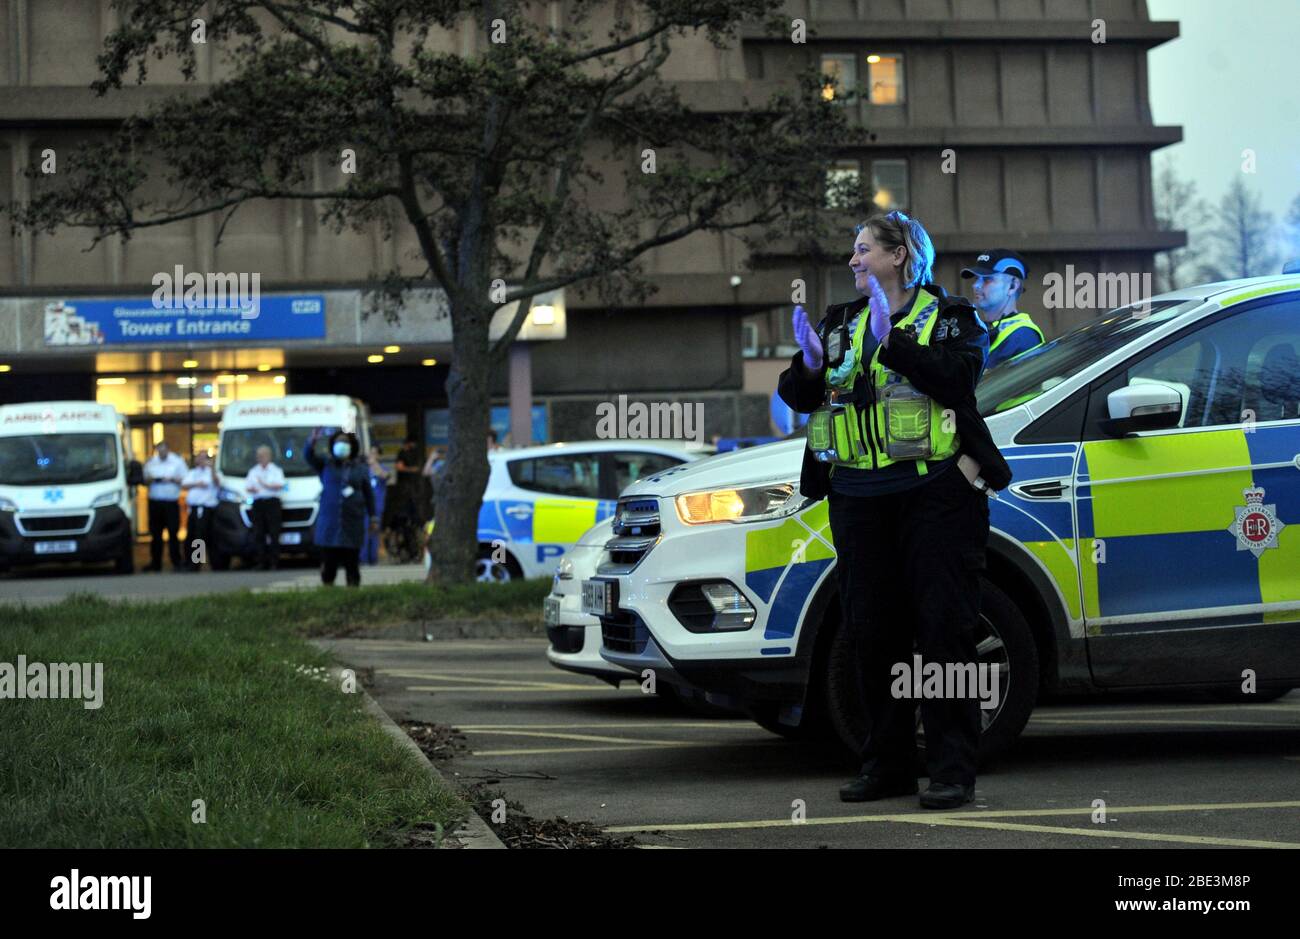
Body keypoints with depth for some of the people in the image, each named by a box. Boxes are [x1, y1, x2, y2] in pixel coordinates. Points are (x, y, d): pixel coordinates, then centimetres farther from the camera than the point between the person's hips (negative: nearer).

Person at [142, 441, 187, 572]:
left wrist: (172, 479, -13)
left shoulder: (177, 461, 4)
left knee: (173, 533, -5)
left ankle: (176, 562, -1)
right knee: (155, 533, 6)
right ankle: (155, 562, 12)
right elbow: (145, 478, 14)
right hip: (154, 501, 3)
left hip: (171, 501, -3)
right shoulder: (151, 462, 12)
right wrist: (148, 479, -8)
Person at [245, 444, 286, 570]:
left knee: (274, 534, -8)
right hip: (258, 503, 4)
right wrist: (251, 489, -7)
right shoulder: (253, 471, 20)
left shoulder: (276, 470, 7)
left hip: (272, 503, -4)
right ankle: (261, 562, 2)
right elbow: (247, 487, 15)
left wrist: (265, 485, -14)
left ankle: (274, 563, -8)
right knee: (259, 535, -1)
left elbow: (280, 486, -6)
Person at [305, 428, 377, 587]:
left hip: (353, 523, 0)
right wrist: (312, 441, -26)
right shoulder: (326, 464, 10)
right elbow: (309, 456, -6)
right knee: (328, 562, -2)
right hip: (329, 524, 0)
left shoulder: (360, 468, 12)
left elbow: (368, 495, 13)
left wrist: (373, 518, 9)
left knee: (351, 561, 1)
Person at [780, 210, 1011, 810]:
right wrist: (809, 365, -11)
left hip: (933, 492, -5)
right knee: (875, 632, 7)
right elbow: (795, 396, 10)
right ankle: (887, 765, 15)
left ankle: (952, 768, -5)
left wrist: (893, 341, -23)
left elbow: (955, 377, -16)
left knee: (943, 628, -7)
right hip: (859, 499, 5)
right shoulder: (840, 323, 17)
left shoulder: (950, 319, 4)